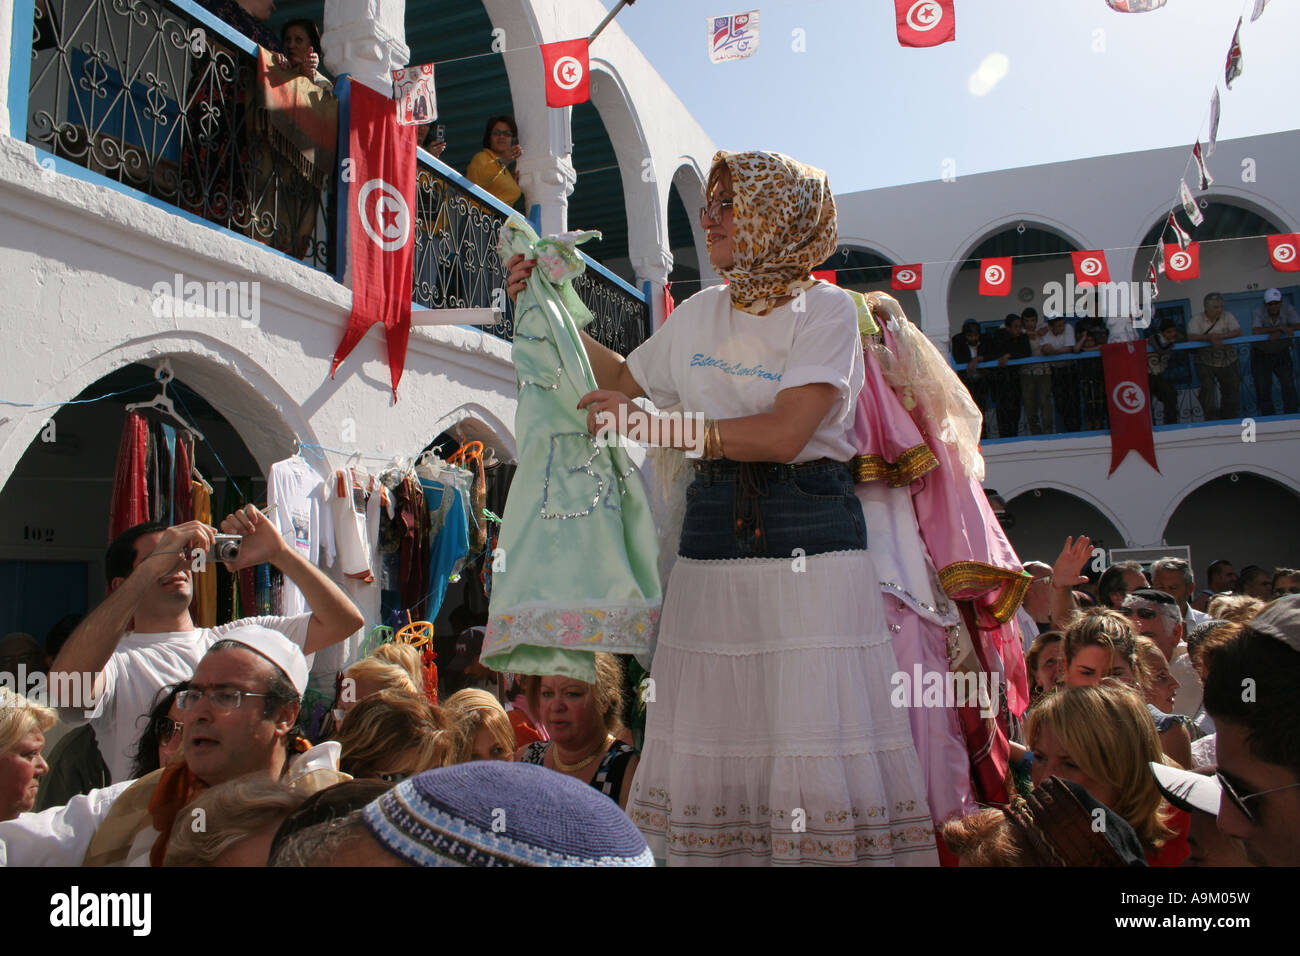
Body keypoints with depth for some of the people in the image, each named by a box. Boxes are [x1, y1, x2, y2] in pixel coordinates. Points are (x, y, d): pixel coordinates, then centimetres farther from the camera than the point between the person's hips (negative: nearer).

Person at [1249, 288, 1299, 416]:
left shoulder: (1288, 309, -12)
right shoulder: (1258, 313, -20)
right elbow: (1255, 331, -36)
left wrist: (1279, 332, -36)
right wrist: (1281, 327, -38)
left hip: (1281, 353, 2)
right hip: (1260, 354, -2)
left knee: (1289, 384, -2)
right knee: (1263, 388, 0)